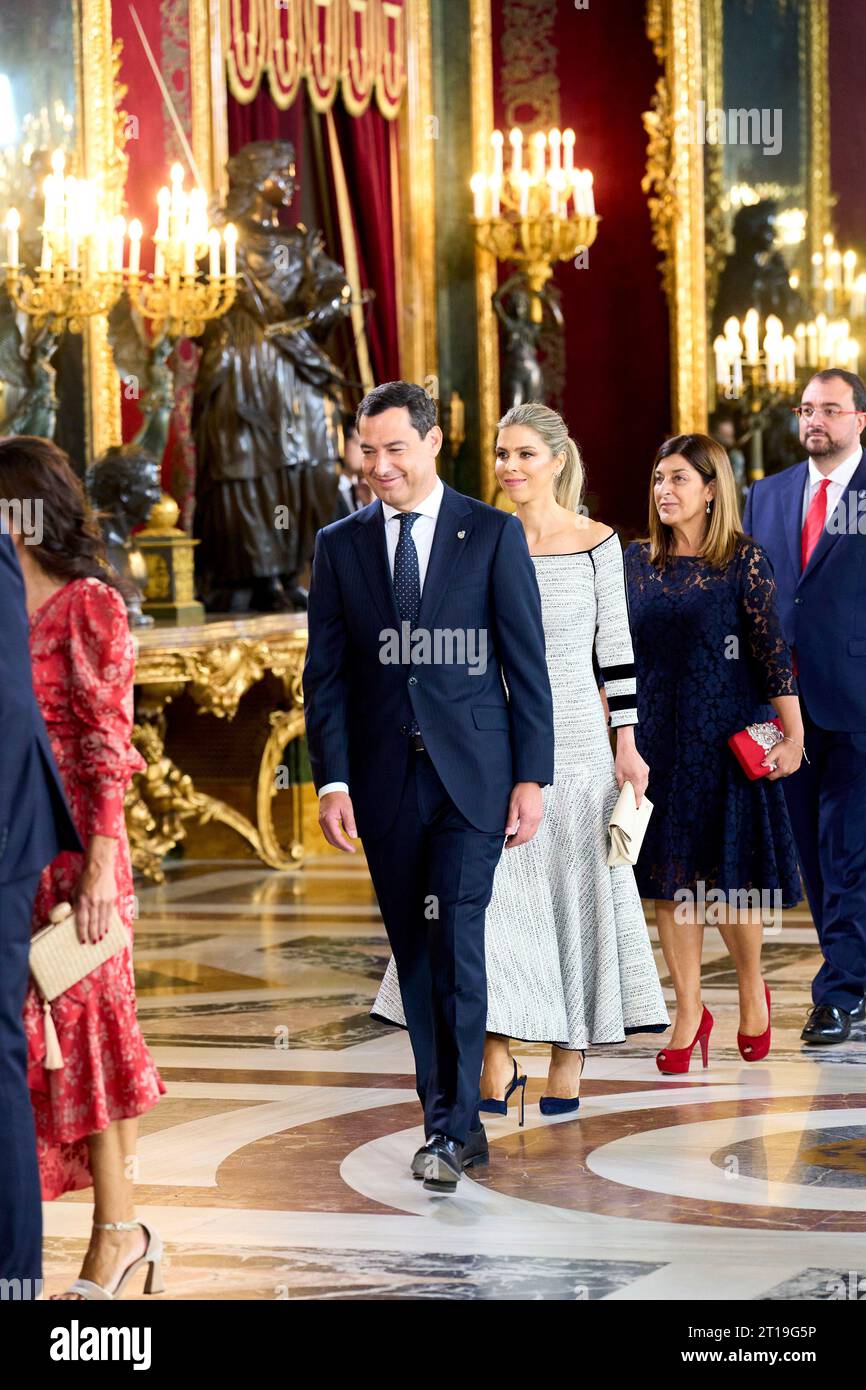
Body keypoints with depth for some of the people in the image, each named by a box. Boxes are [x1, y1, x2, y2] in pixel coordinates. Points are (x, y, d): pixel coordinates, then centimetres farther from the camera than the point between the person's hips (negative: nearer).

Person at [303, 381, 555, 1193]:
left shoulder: (493, 536, 0)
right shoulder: (340, 546, 7)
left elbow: (527, 664, 0)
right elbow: (325, 674, 6)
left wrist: (532, 777, -5)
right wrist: (331, 780, -4)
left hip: (471, 774, -3)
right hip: (385, 781, 3)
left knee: (455, 942, -12)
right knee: (415, 955, 6)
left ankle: (449, 1128, -10)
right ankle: (455, 1123, 15)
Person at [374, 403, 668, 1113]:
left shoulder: (596, 542, 0)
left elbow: (616, 647, 1)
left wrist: (627, 743, -3)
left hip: (573, 738, -2)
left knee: (573, 887, 3)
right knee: (488, 890, -6)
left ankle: (568, 1059, 11)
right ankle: (498, 1056, -3)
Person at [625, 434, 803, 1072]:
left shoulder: (744, 560, -5)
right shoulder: (639, 560, 7)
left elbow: (771, 649, -7)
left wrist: (794, 735, -11)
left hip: (726, 734, -4)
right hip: (657, 734, 4)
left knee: (730, 874, -1)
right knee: (671, 875, 3)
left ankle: (752, 989, 24)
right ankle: (689, 1012, 11)